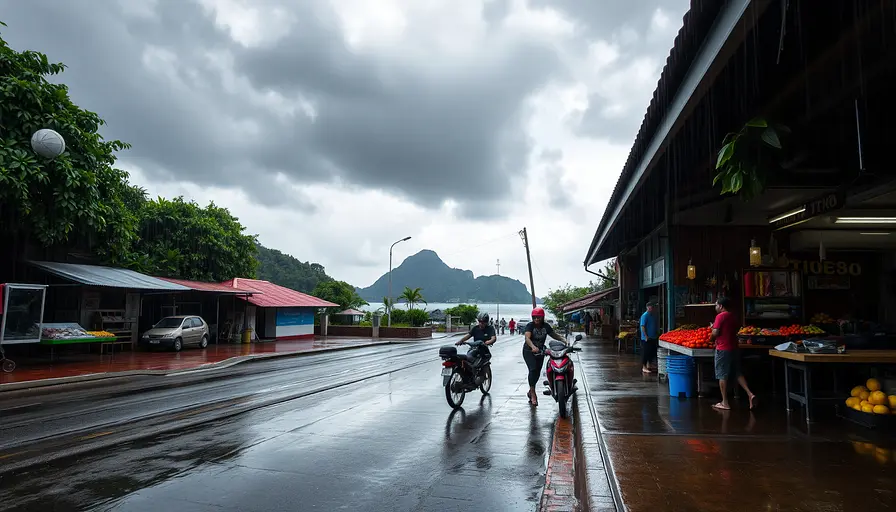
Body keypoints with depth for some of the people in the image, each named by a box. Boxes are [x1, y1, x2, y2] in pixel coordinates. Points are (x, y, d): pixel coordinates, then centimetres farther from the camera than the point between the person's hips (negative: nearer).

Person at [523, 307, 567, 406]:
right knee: (533, 369, -23)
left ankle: (530, 391, 31)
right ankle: (533, 394, -17)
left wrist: (564, 340, -10)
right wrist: (533, 347, -49)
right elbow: (527, 337, -31)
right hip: (529, 351, -5)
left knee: (537, 373, 10)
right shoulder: (530, 326, -17)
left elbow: (555, 335, 6)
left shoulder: (546, 326, -1)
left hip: (540, 352, 5)